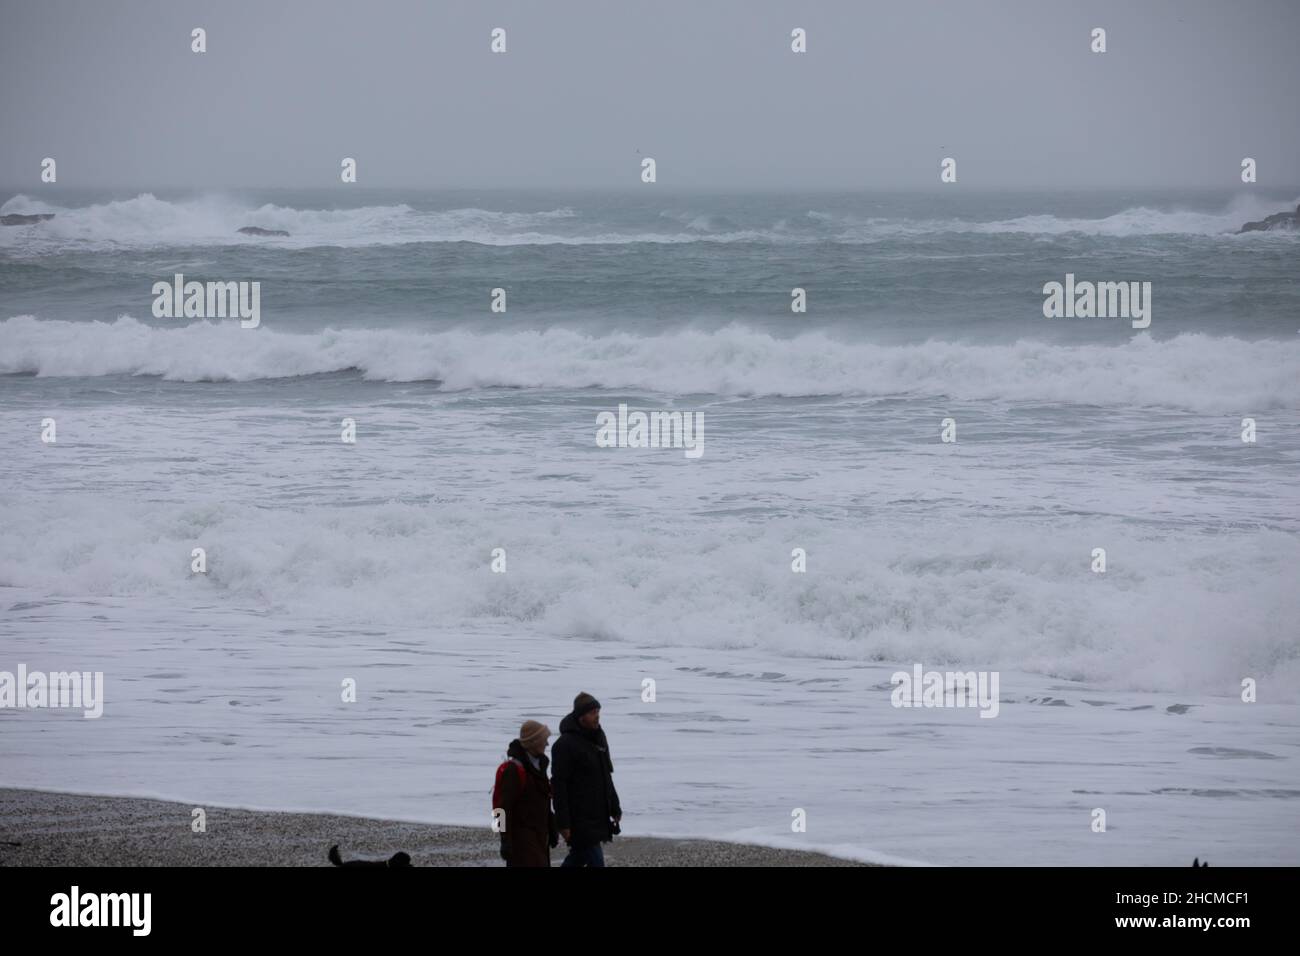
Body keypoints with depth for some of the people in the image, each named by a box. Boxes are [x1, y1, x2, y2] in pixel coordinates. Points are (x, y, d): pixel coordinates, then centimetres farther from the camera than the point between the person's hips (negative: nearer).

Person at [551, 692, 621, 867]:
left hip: (598, 816, 8)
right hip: (580, 818, -8)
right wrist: (563, 823, -20)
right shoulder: (566, 744, -16)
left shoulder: (598, 737, 11)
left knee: (578, 856, 17)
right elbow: (559, 785, -18)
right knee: (595, 860, -9)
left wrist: (615, 807, 20)